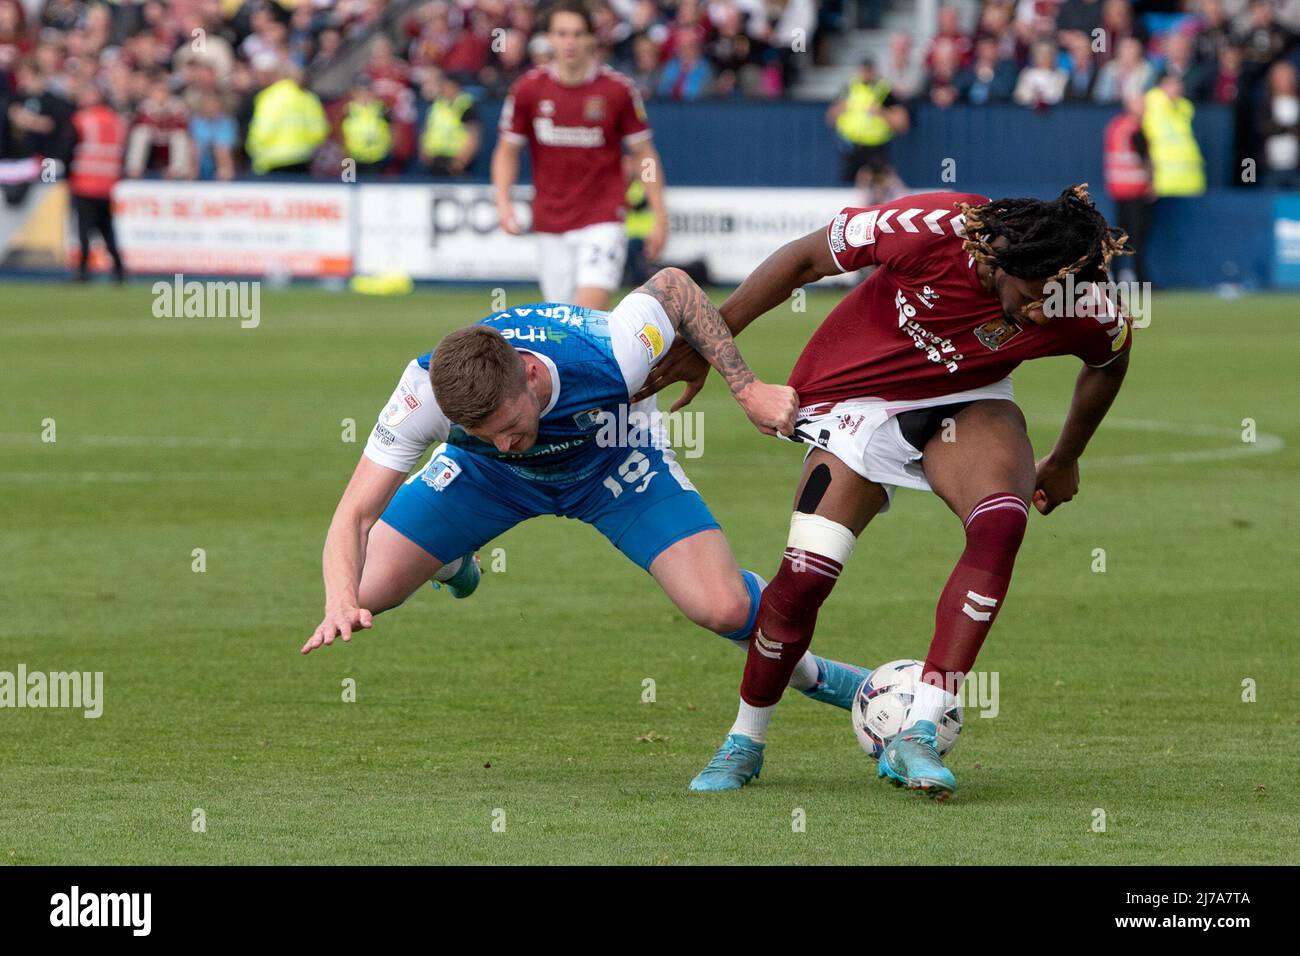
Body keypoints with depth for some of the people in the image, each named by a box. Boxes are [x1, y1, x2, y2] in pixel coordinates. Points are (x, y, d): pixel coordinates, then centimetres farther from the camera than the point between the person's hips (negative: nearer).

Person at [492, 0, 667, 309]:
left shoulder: (618, 89, -5)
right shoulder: (528, 89, -1)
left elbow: (645, 154, 3)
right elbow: (507, 151, 9)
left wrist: (660, 216, -1)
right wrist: (504, 203, -6)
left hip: (602, 222, -3)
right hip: (550, 226, 3)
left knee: (591, 310, -19)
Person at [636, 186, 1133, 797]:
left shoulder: (1082, 312, -23)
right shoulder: (930, 230, -33)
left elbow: (1111, 361, 3)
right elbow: (804, 259, -17)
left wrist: (1065, 463, 17)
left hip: (966, 404, 2)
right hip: (857, 398, -2)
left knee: (1001, 523, -29)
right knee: (805, 576, -13)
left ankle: (918, 733, -27)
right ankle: (744, 742, 13)